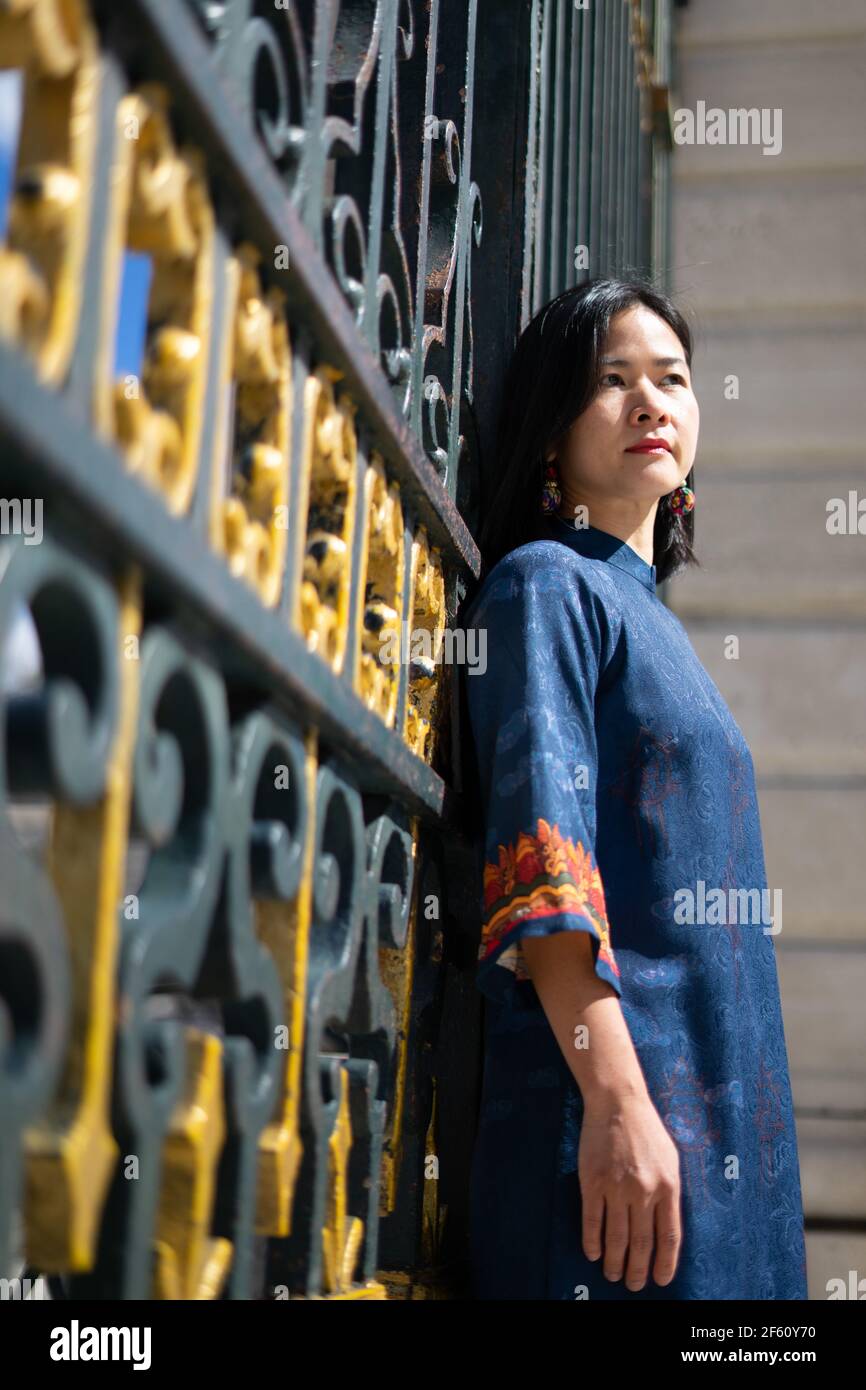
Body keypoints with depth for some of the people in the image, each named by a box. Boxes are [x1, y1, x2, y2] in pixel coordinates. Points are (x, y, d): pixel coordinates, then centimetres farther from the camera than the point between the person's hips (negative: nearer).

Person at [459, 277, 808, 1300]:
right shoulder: (544, 582, -3)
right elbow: (540, 852, -16)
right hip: (608, 1080, -8)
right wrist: (617, 1099, -25)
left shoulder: (648, 613, 21)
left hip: (715, 1094, 8)